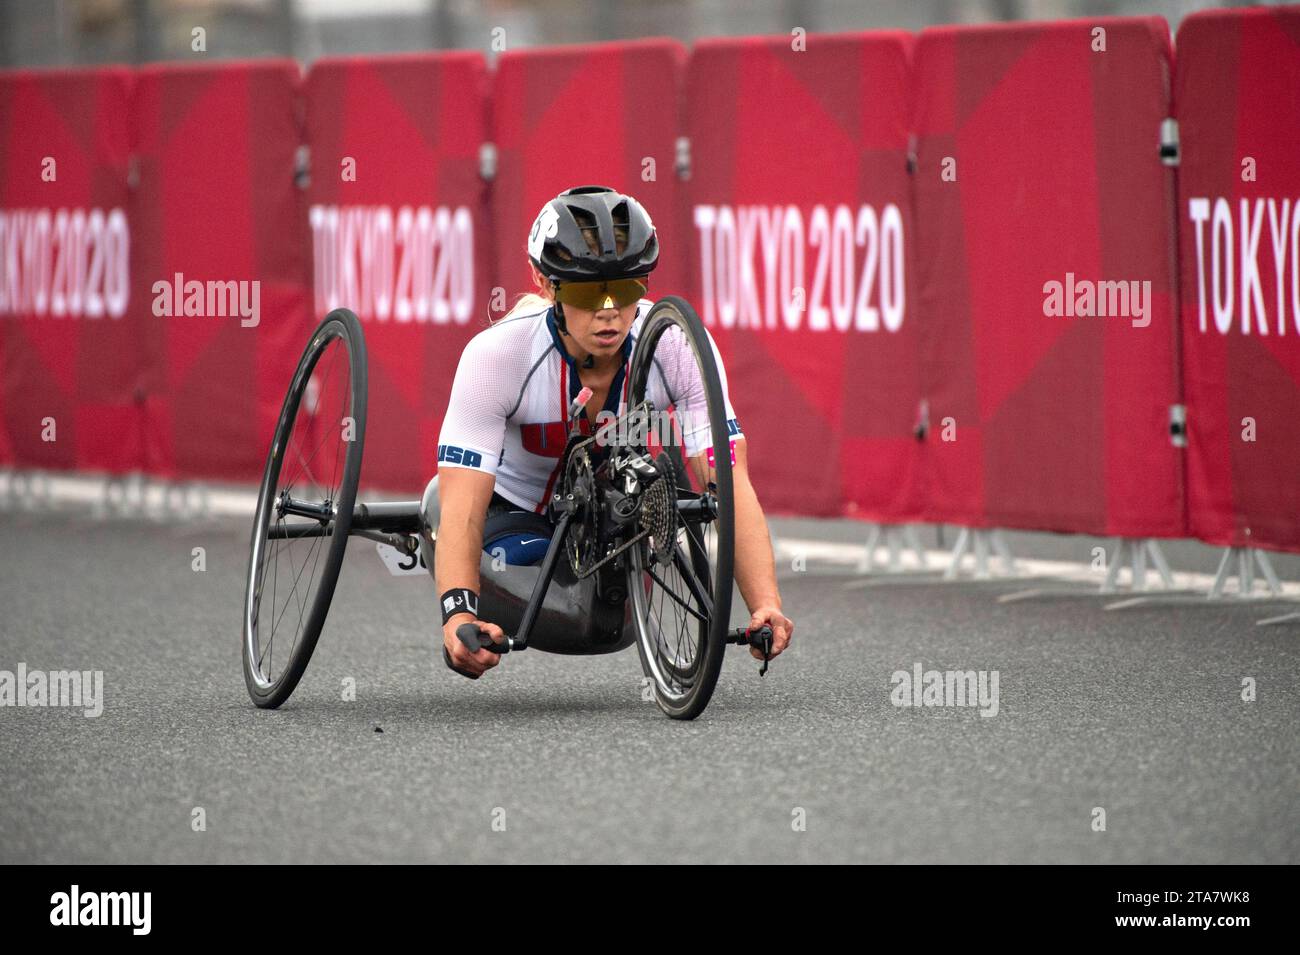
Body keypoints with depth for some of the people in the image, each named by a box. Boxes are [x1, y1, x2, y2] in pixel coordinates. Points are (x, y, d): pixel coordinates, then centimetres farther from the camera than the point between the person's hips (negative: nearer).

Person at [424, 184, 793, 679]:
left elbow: (732, 487, -33)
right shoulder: (497, 355, -34)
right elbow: (463, 507, -39)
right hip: (511, 503, -4)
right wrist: (458, 613, -57)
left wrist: (766, 605, -48)